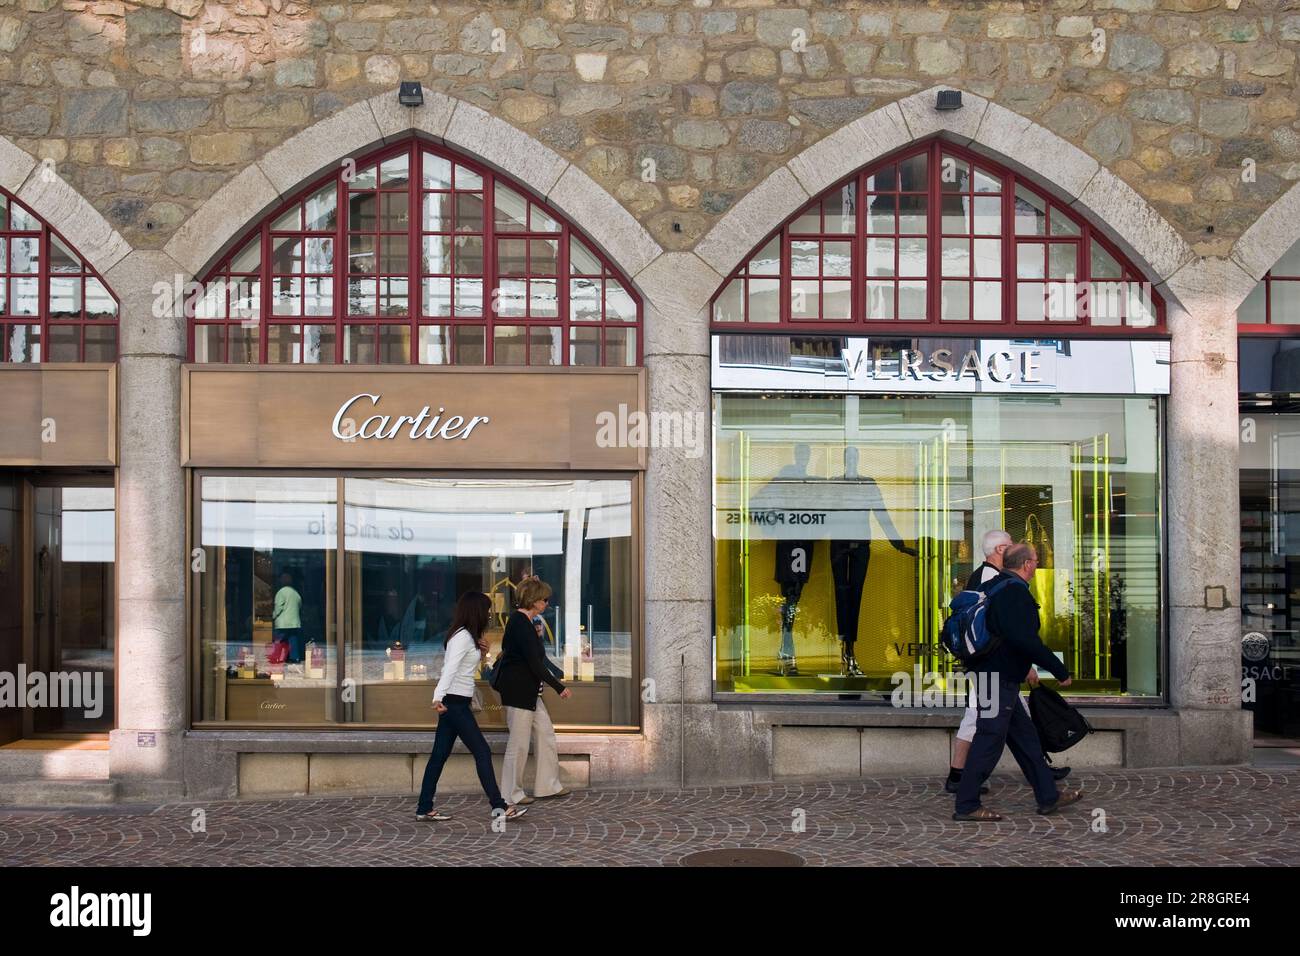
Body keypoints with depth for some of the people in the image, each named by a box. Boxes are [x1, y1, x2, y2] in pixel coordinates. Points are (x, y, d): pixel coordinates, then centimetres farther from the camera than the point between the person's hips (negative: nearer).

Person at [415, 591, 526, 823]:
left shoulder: (466, 636, 15)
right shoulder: (463, 637, -14)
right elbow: (450, 668, -27)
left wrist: (481, 653, 9)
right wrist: (438, 697, -39)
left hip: (453, 703, 10)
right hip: (455, 703, -10)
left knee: (440, 755, 9)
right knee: (482, 752, -5)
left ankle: (425, 809, 12)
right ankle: (499, 806, -1)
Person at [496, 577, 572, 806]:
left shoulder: (519, 620, 10)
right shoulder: (522, 624, -20)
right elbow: (535, 663, -22)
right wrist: (559, 687, -17)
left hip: (527, 689, 10)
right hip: (517, 690, -10)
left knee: (546, 732, 12)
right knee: (519, 741, -1)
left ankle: (548, 786, 19)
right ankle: (511, 793, 9)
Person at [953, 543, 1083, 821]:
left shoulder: (998, 589, 15)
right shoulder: (1016, 593, -17)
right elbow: (1026, 641, -27)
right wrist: (1060, 671, -21)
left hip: (1000, 677, 11)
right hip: (999, 680, -11)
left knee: (1025, 737, 15)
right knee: (989, 741, -5)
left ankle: (1048, 797, 23)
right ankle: (966, 806, 0)